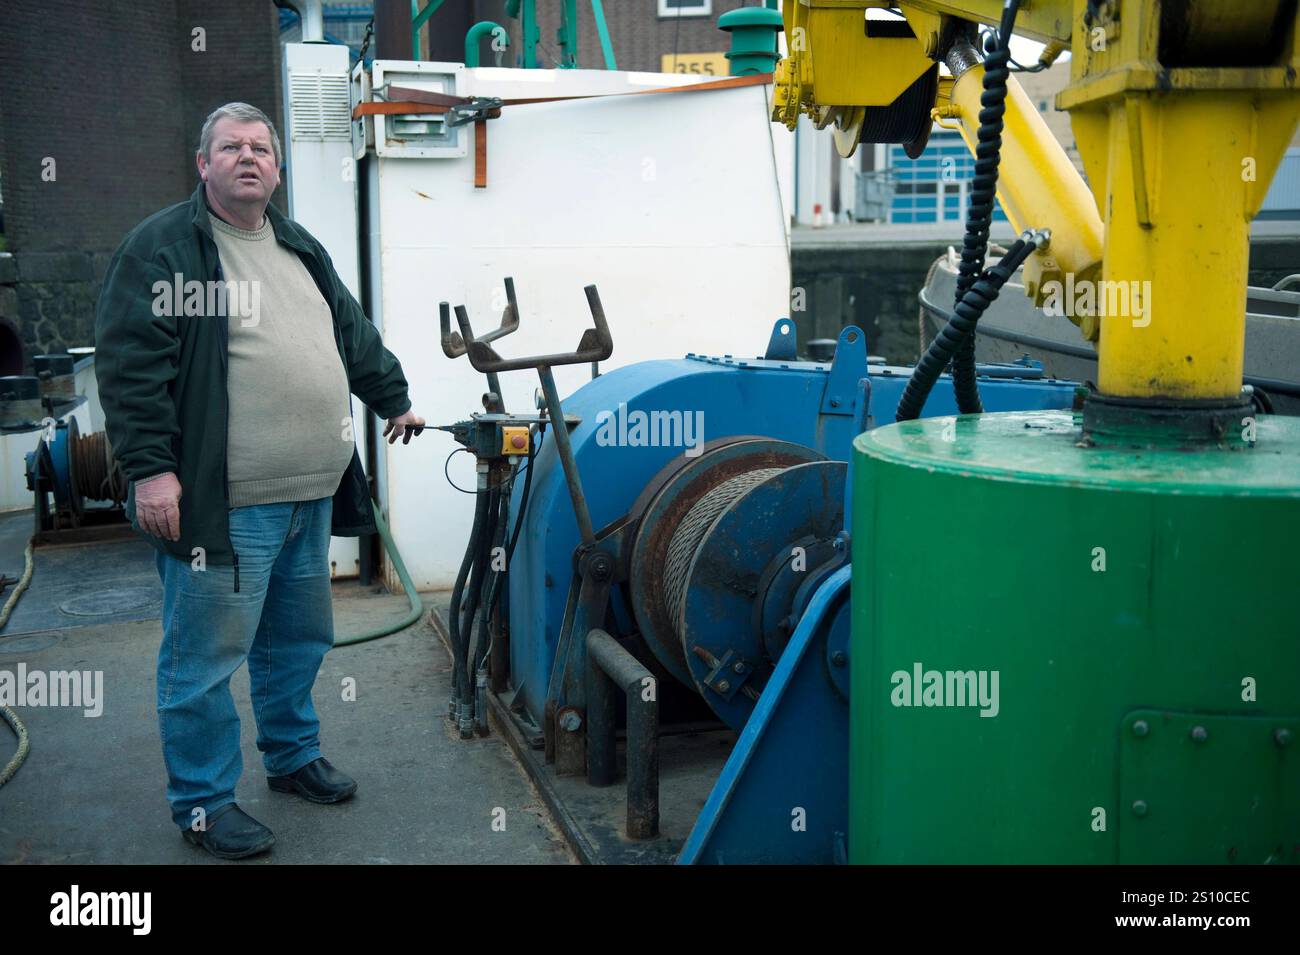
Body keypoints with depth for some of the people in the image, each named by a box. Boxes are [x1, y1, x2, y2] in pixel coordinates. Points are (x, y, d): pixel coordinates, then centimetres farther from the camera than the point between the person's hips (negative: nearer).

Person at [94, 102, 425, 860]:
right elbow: (130, 364, -13)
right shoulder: (163, 246, -6)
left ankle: (293, 756, 38)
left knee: (301, 639, 19)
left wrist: (393, 398, 35)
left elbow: (355, 337, 30)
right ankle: (203, 802, 16)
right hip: (222, 504, -7)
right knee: (207, 656, 1)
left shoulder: (301, 249, 17)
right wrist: (149, 467, -18)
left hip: (312, 496, 8)